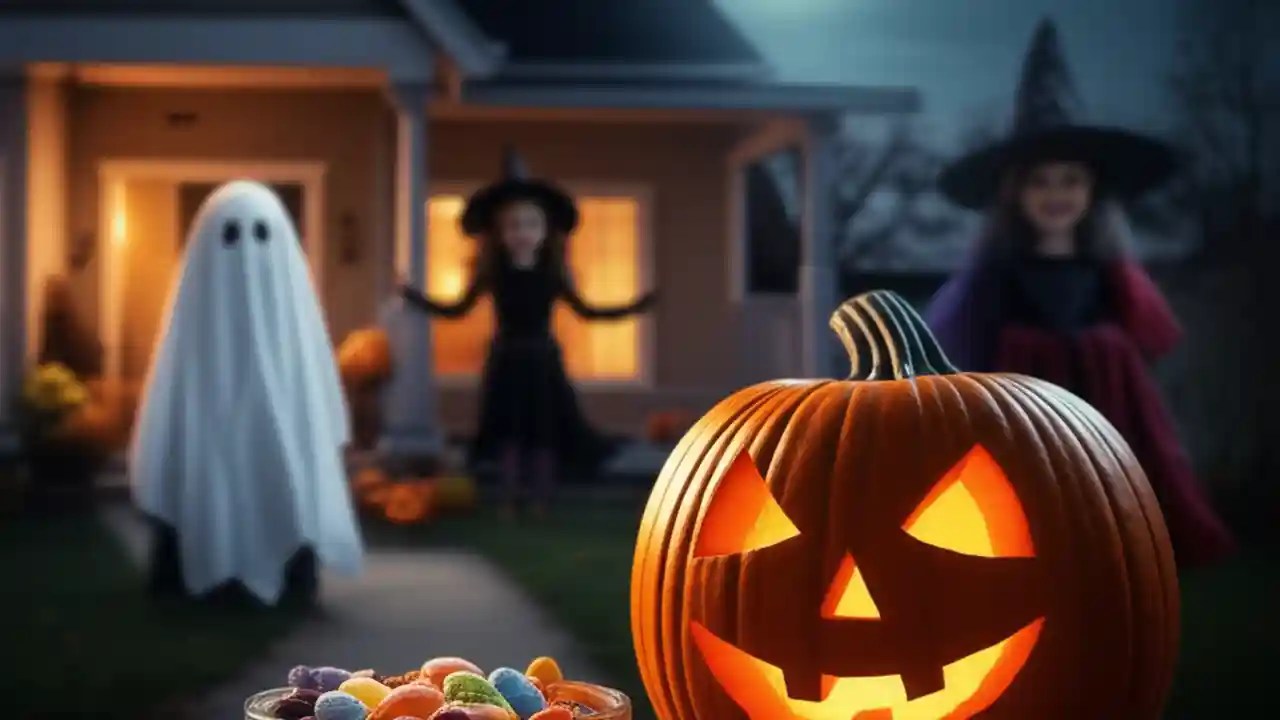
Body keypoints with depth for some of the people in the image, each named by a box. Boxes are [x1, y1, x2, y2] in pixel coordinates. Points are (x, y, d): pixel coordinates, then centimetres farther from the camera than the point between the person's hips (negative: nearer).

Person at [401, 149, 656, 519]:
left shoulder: (553, 274, -3)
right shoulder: (492, 274, -4)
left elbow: (585, 311, 7)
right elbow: (458, 309, 5)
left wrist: (631, 308, 2)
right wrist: (419, 300, -4)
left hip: (542, 360, 0)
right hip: (507, 360, 0)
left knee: (544, 434, 4)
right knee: (509, 434, 4)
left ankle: (541, 504, 14)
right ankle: (509, 503, 14)